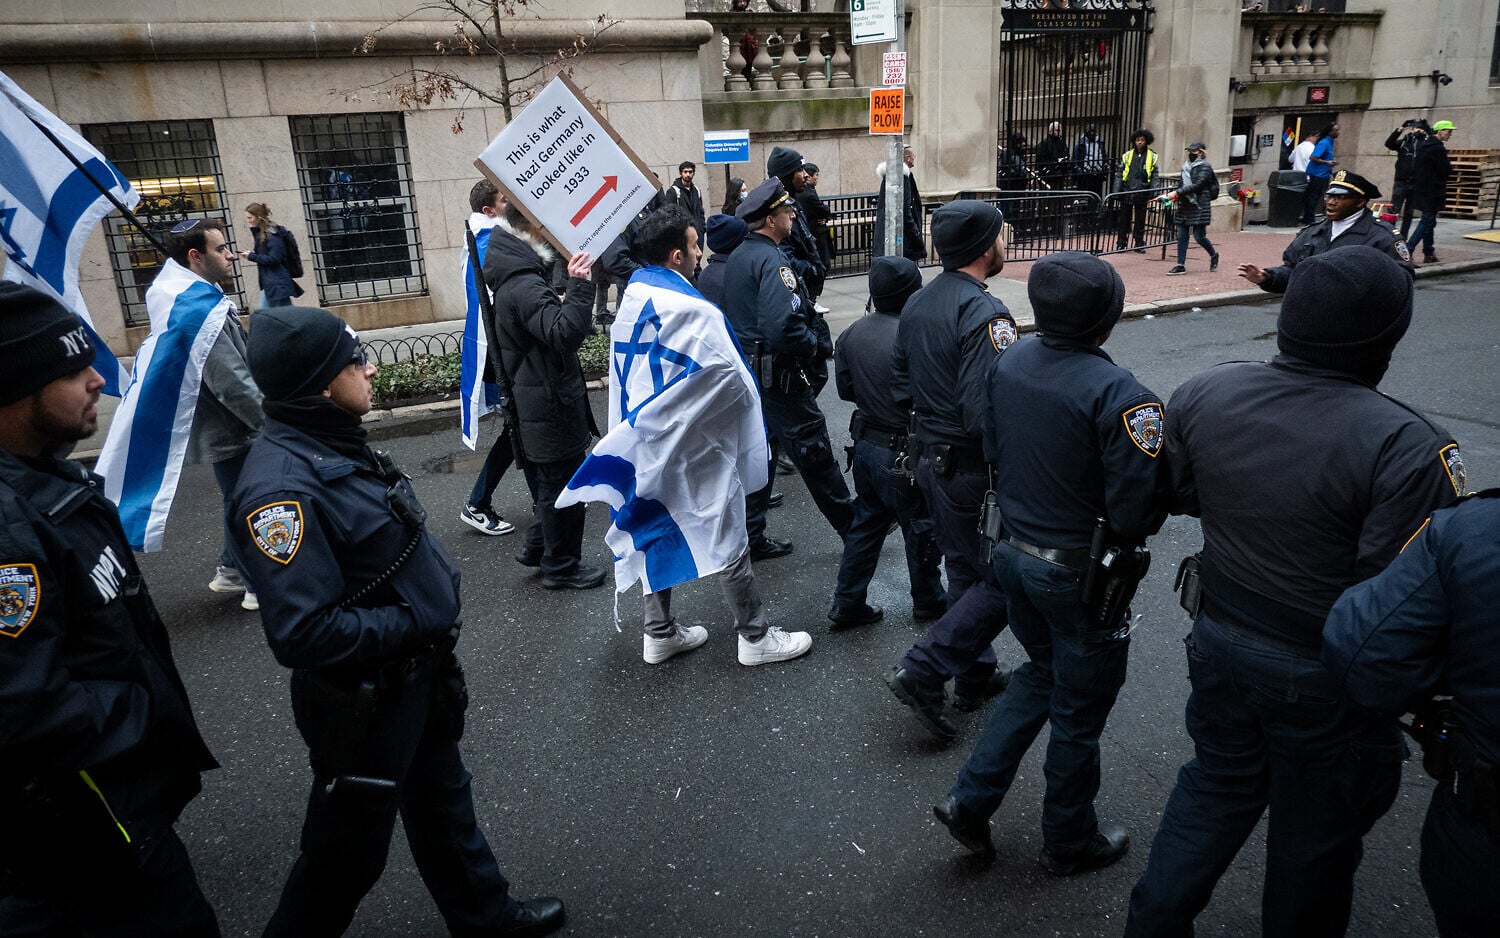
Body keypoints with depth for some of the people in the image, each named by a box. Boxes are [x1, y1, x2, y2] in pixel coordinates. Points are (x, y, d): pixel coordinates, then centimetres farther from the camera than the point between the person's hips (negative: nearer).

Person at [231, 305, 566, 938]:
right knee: (349, 850, 13)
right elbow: (304, 633, -32)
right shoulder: (282, 486, -29)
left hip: (418, 676, 9)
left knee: (443, 803, 26)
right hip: (364, 702, -9)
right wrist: (416, 624, -23)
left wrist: (440, 584, 3)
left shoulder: (335, 444, 1)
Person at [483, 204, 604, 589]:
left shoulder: (515, 278, 10)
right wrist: (579, 287, -41)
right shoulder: (525, 286, -24)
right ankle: (560, 567, 17)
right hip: (552, 406, -11)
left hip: (537, 407, 11)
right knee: (563, 485, 3)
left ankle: (537, 548, 38)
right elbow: (564, 334, -35)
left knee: (548, 482, 24)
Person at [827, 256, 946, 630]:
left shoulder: (853, 333, -3)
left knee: (866, 522, 19)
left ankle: (847, 604, 24)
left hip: (865, 444, 7)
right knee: (921, 529, 14)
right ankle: (928, 601, 33)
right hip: (903, 454, -6)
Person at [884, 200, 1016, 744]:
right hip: (975, 470, -9)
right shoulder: (984, 313, -22)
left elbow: (900, 385, 11)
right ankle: (922, 673, 2)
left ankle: (975, 676, 34)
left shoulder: (918, 304, 5)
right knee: (1002, 581, 4)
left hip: (931, 460, 9)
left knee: (966, 573, 21)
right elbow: (989, 413, -29)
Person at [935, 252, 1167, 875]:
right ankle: (1069, 842, 36)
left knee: (1041, 672, 28)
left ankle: (971, 799, 26)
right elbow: (1136, 508, -25)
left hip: (1014, 553, 7)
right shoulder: (1118, 395, -27)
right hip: (1081, 575, -6)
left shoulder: (1007, 363, -5)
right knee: (1078, 710, 14)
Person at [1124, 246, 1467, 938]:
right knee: (1314, 829, 20)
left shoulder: (1204, 393, -11)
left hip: (1221, 643, 5)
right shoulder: (1405, 447, -27)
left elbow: (1166, 496, 3)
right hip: (1329, 676, -5)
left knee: (1217, 785, 26)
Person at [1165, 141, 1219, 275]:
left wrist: (1177, 192, -26)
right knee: (1181, 235, 1)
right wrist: (1174, 195, 1)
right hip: (1184, 206, 7)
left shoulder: (1205, 168, -8)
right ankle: (1181, 265, 4)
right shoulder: (1187, 166, 13)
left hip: (1199, 207, -7)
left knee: (1199, 236, -2)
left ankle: (1214, 255, 25)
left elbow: (1197, 185, -19)